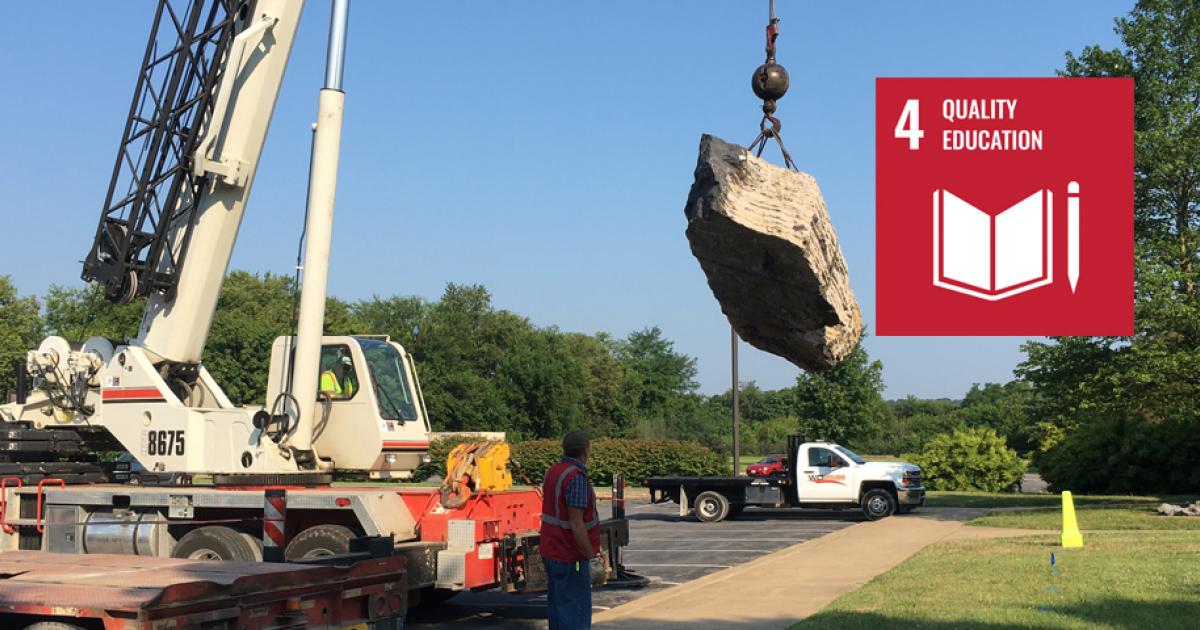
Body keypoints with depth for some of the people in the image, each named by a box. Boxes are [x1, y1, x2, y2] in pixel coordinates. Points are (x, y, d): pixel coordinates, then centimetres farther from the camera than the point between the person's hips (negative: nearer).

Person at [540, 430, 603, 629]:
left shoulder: (552, 471, 7)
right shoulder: (576, 477, -20)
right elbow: (576, 523, -23)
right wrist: (593, 556, -18)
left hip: (551, 552, 9)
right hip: (570, 558, -9)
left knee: (557, 607, 15)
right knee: (575, 613, -5)